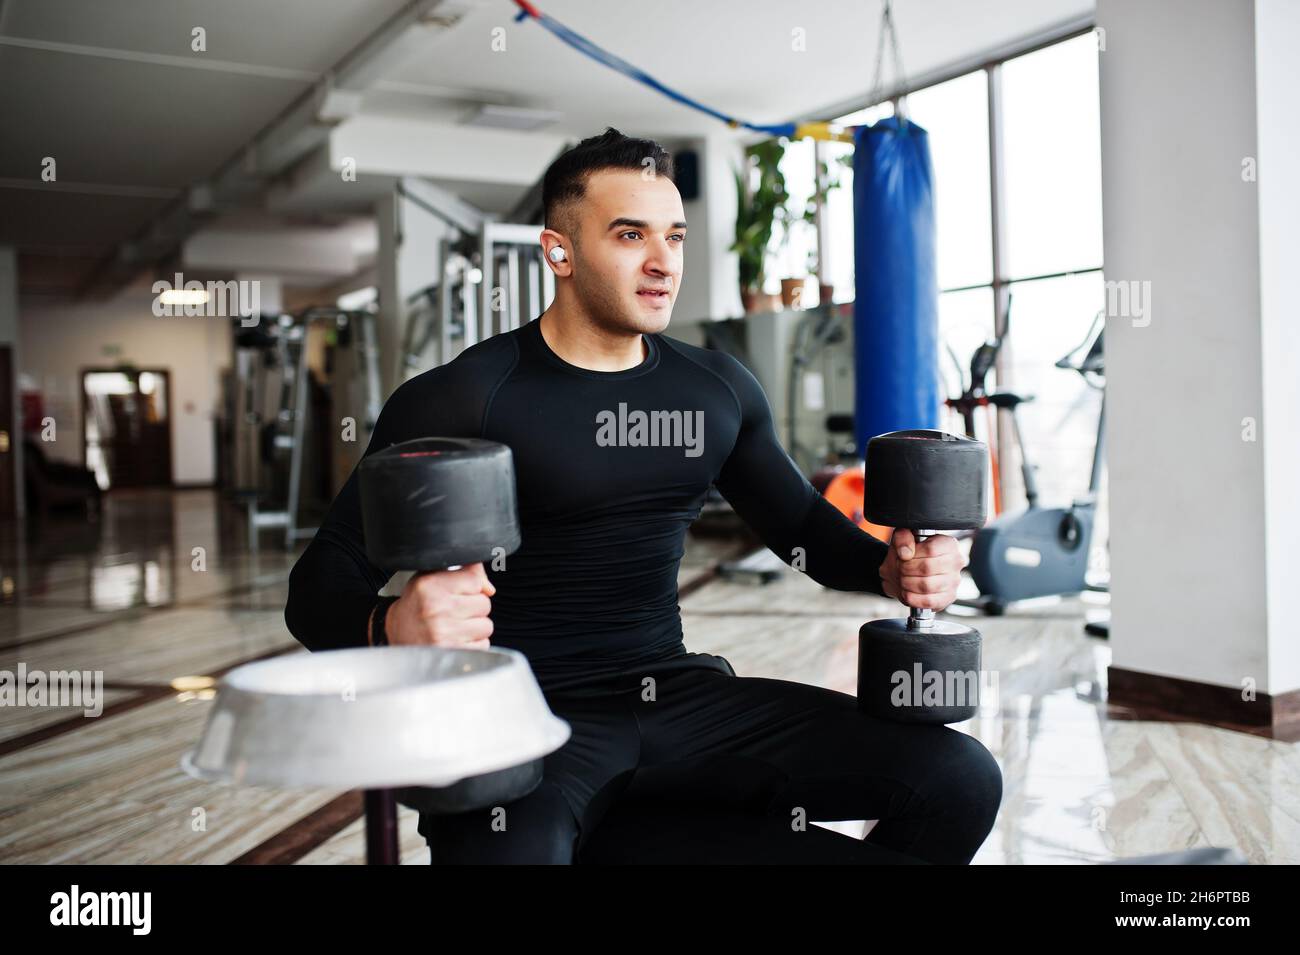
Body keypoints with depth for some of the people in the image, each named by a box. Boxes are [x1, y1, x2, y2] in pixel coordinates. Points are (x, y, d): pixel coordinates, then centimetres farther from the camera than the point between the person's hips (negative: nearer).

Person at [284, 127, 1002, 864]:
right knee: (513, 847, -42)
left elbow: (801, 520, 20)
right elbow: (323, 582, -9)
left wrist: (890, 568, -2)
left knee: (960, 778, -4)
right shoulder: (461, 400, -8)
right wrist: (392, 629, -33)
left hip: (679, 698, 6)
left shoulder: (719, 388, 7)